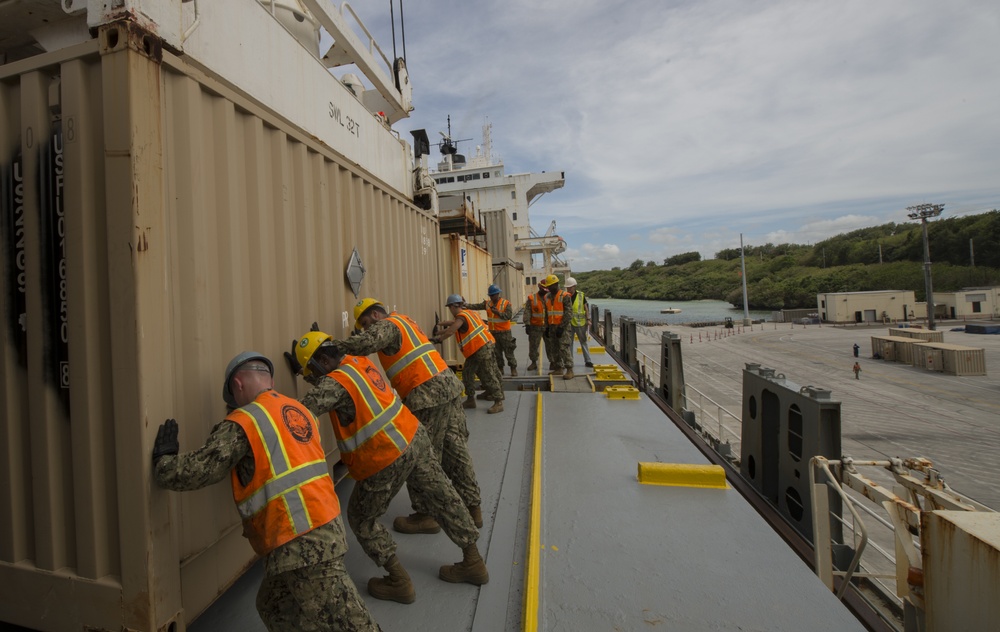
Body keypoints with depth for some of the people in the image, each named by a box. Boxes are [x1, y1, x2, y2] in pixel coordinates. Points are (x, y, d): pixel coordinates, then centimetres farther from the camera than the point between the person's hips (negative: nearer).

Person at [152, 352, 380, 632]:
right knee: (272, 608, 28)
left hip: (301, 546, -8)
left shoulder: (243, 422, -9)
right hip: (328, 527, 8)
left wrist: (163, 457, 8)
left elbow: (189, 474, -11)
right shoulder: (299, 410, 11)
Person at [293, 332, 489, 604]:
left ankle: (399, 581, 24)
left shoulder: (334, 383, -16)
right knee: (443, 499, 18)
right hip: (415, 438, 8)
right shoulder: (360, 361, 6)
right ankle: (473, 561, 33)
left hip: (387, 460, -8)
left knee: (361, 519, 18)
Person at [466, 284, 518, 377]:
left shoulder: (506, 303, -8)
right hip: (493, 332, 5)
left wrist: (497, 312, -26)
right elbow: (477, 306, -6)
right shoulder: (487, 303, 5)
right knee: (496, 352, 11)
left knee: (509, 352, 1)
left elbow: (509, 316, -17)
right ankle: (500, 369, 23)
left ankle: (513, 369, 12)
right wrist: (466, 306, -20)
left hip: (504, 332, -4)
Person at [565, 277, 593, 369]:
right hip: (568, 323, 1)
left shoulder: (581, 295, -1)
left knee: (584, 342, 6)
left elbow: (586, 308, 4)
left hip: (580, 323, 0)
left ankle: (587, 361, 13)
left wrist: (588, 319, -1)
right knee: (568, 343, 7)